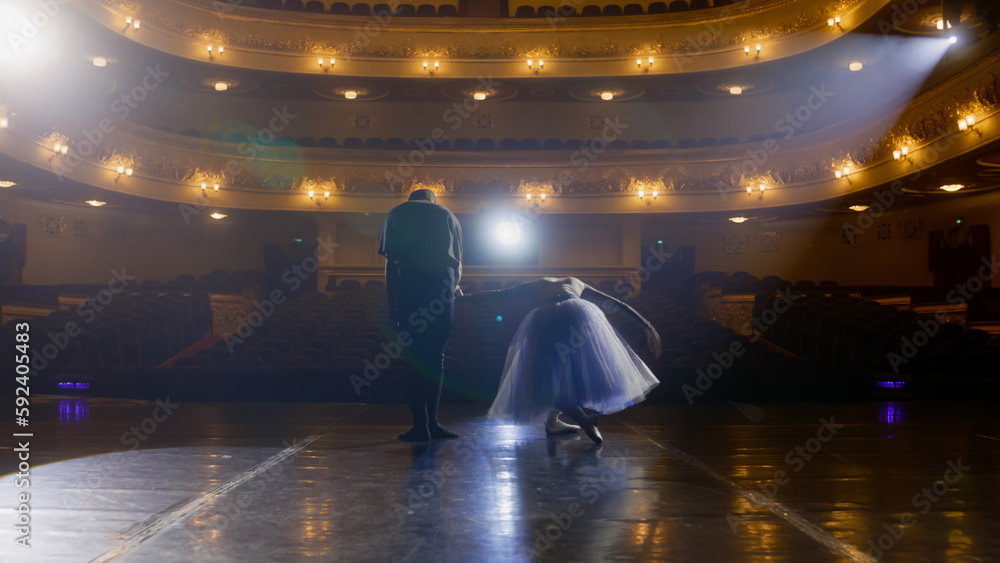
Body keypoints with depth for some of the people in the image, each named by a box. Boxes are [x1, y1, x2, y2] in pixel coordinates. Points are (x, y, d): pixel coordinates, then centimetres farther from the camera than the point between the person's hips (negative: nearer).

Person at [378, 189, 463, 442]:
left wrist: (392, 305, 9)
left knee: (414, 357, 1)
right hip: (443, 288, 2)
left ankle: (421, 426, -2)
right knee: (436, 356, 11)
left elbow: (390, 262, 9)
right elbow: (458, 265, 19)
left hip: (409, 285, -2)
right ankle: (432, 422, 11)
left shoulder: (397, 213, 19)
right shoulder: (448, 217, 25)